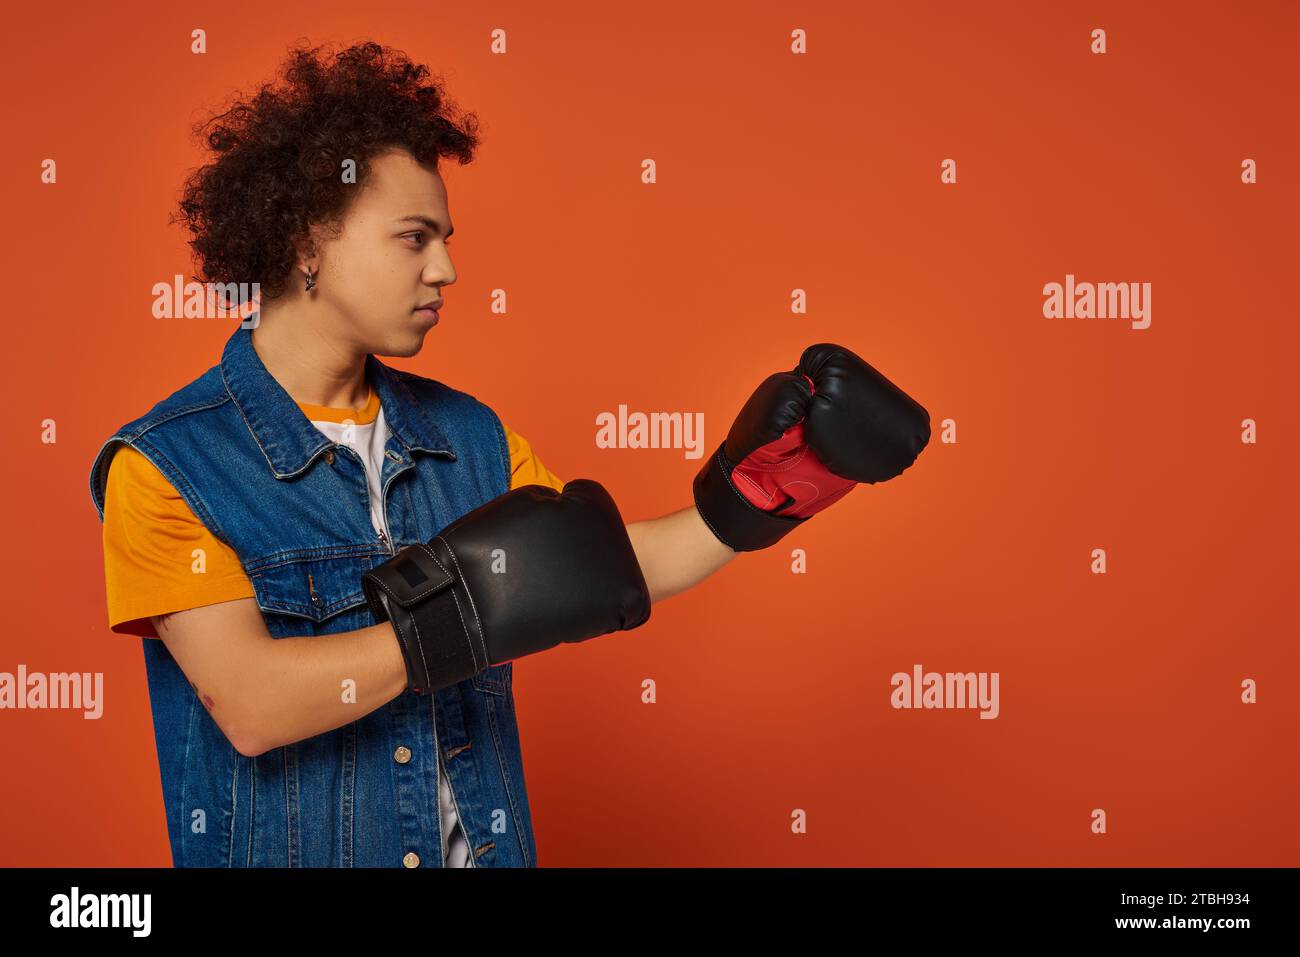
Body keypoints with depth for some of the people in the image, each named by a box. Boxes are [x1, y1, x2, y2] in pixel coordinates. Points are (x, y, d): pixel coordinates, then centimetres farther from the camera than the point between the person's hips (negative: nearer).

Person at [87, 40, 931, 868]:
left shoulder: (469, 435, 1)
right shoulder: (164, 467, -14)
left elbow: (610, 562, 0)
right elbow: (249, 706, -23)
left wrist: (767, 481, -11)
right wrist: (462, 623, -29)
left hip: (484, 847, 5)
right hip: (281, 848, -4)